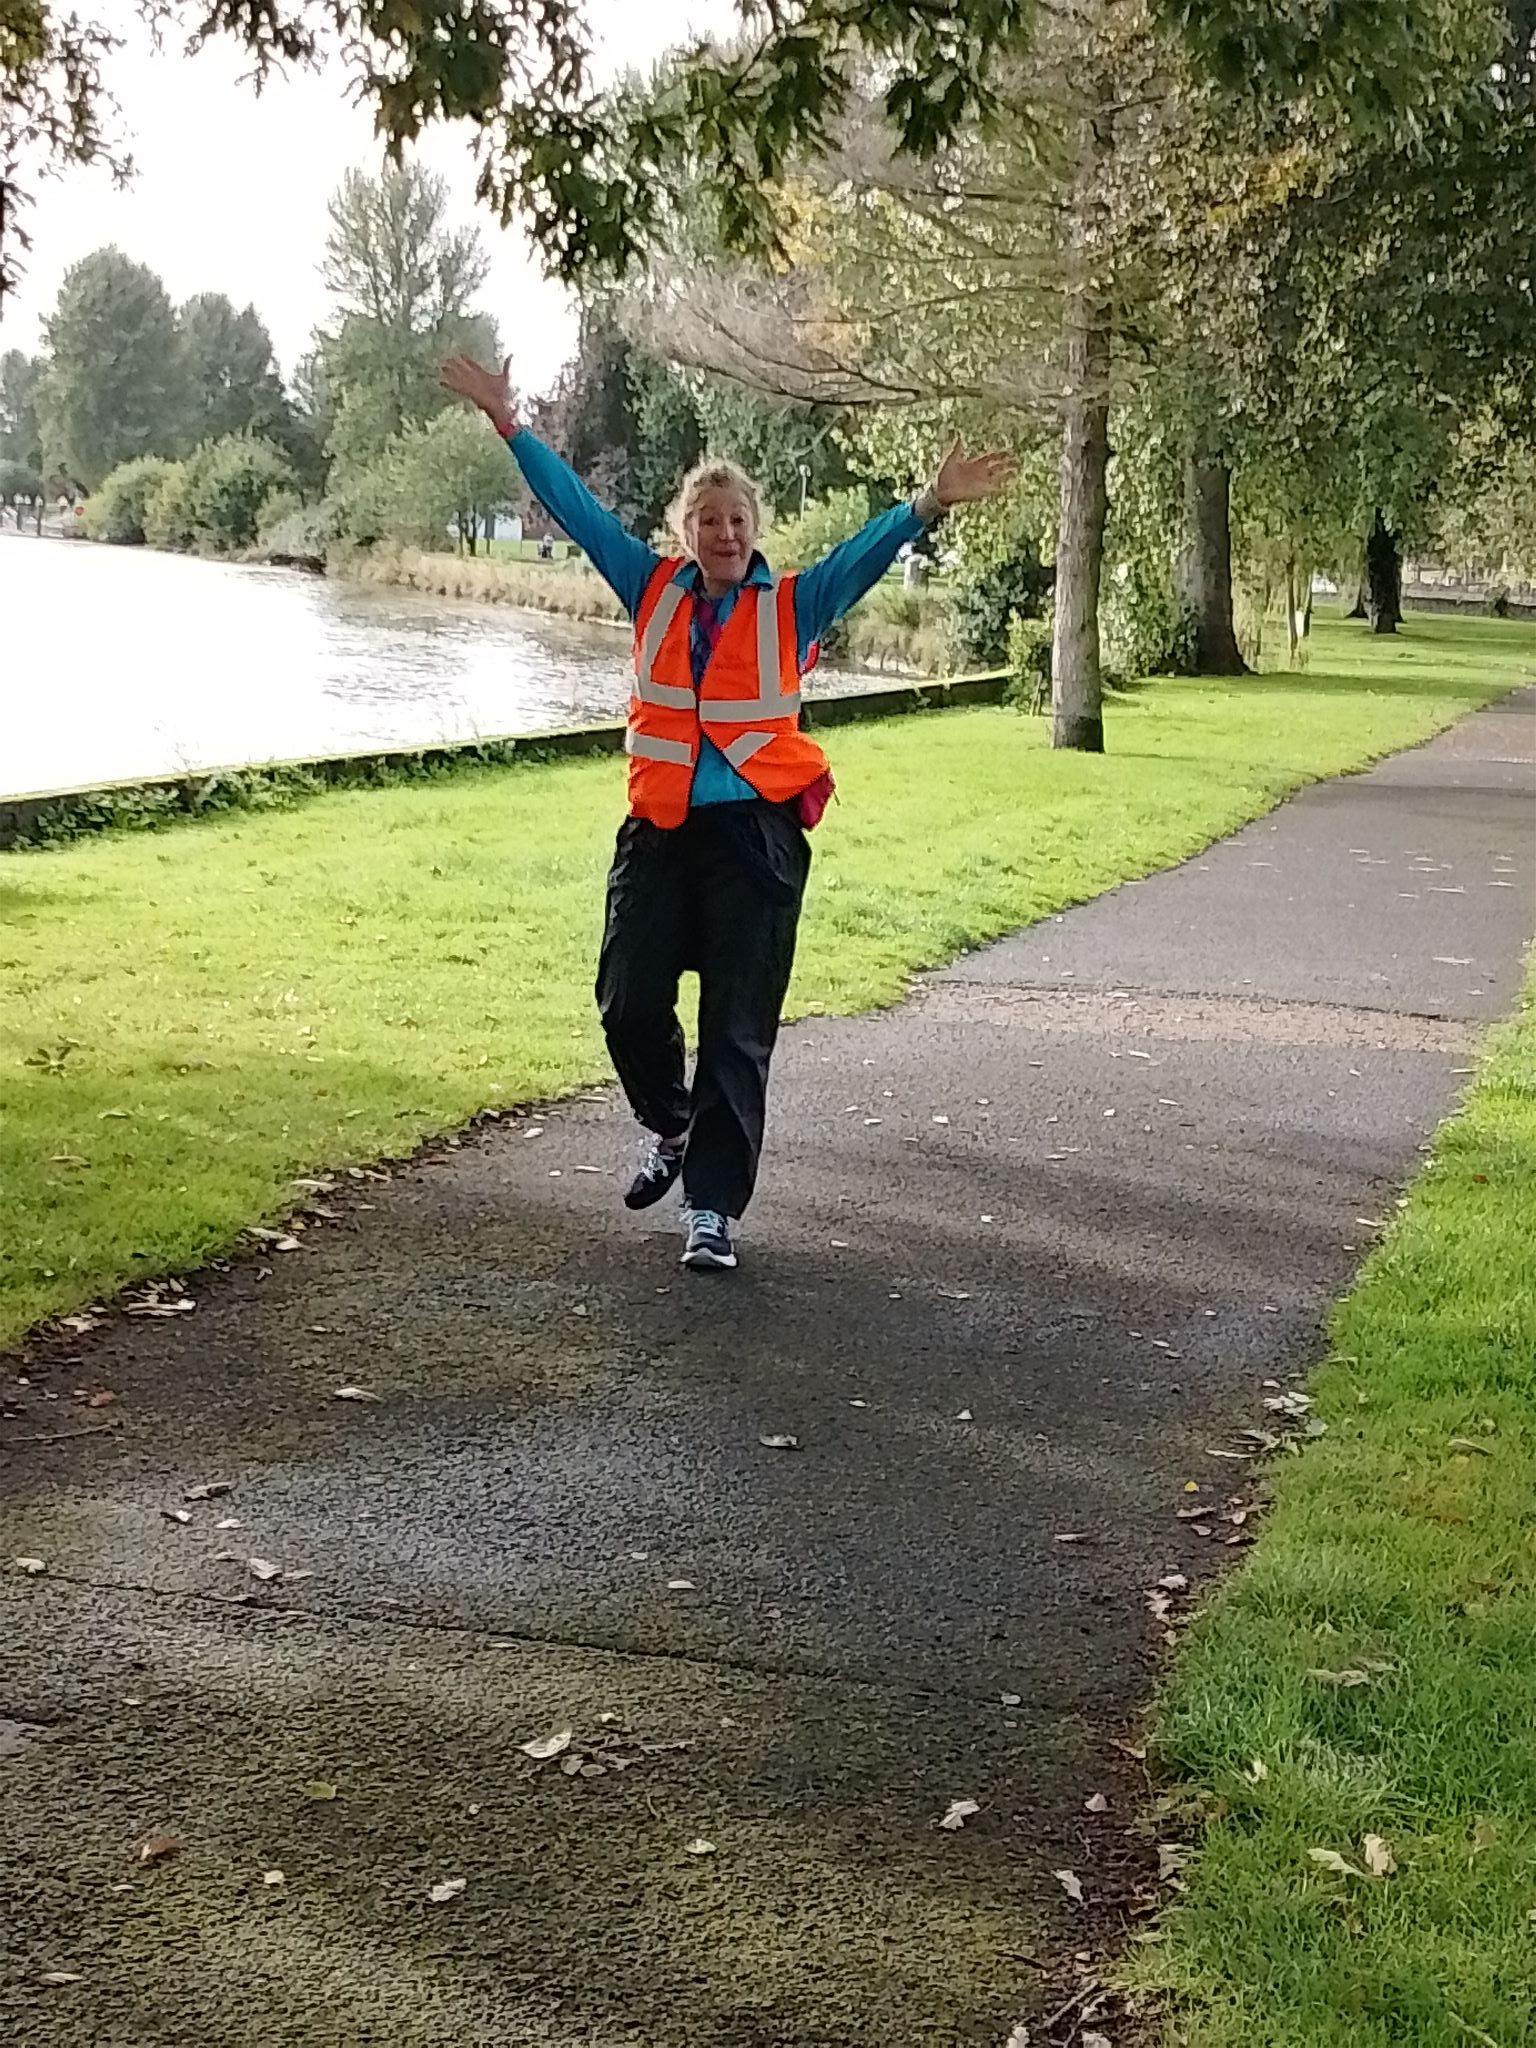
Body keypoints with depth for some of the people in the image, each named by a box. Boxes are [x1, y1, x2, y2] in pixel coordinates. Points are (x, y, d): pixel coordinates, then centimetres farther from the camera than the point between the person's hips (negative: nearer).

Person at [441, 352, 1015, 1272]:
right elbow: (578, 508, 8)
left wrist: (931, 504, -27)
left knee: (738, 1031, -2)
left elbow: (868, 549, -10)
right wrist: (510, 423, 5)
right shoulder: (653, 588, 8)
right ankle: (673, 1129, 33)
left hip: (756, 833, -2)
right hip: (660, 828, 3)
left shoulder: (793, 606, 2)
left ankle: (714, 1209, 4)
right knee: (629, 1005, 3)